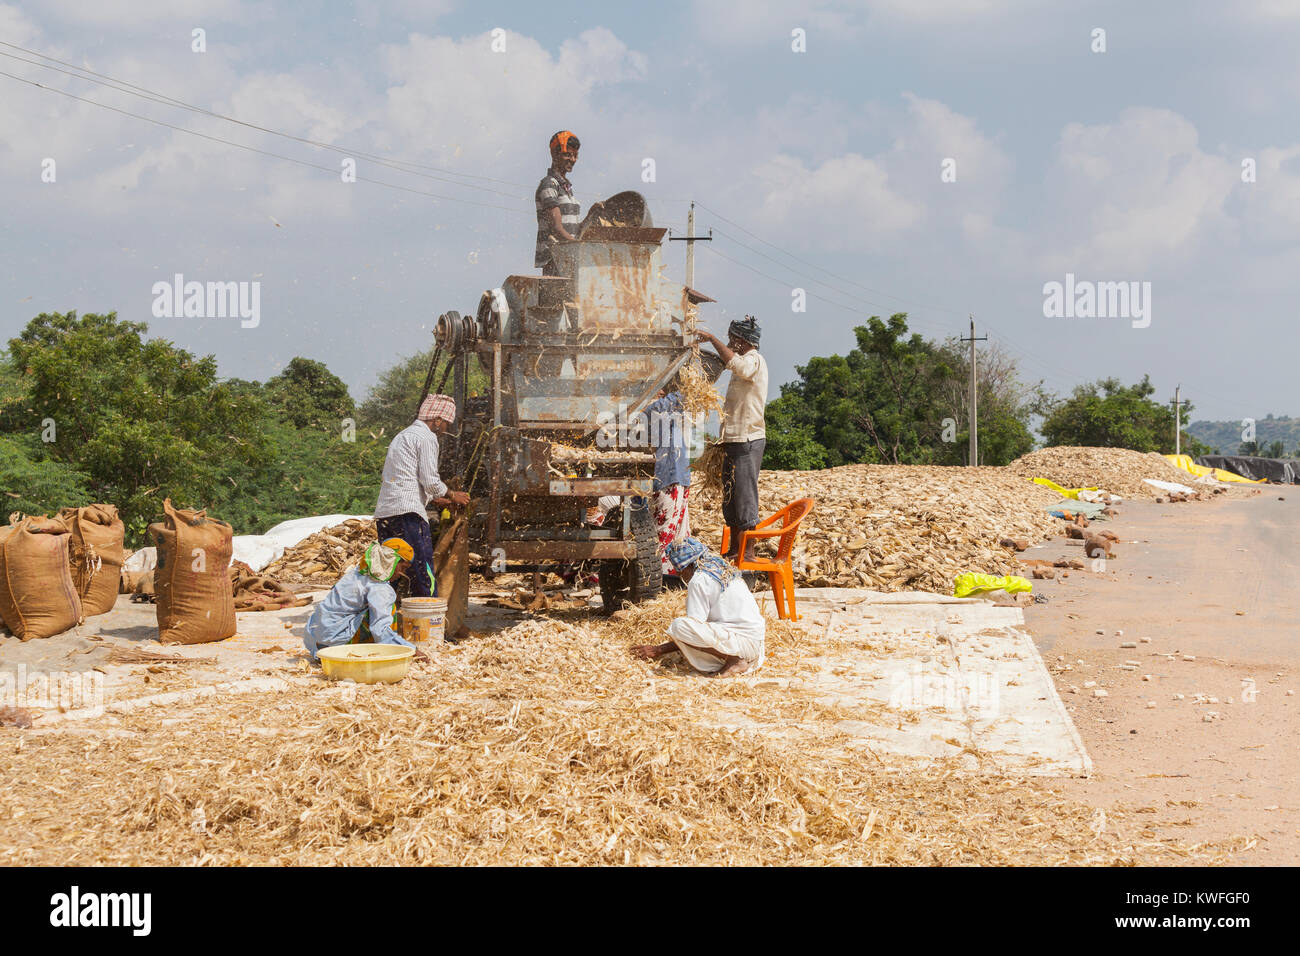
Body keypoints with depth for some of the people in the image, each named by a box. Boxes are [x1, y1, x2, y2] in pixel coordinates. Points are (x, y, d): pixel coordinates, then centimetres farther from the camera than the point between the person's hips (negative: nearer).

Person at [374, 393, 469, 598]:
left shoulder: (402, 435, 27)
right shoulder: (427, 437, -2)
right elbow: (430, 480, -8)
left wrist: (434, 499, 32)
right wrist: (452, 496, 8)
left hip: (384, 512, 9)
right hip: (408, 512, -9)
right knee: (423, 577, -10)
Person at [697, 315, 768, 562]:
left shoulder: (754, 360, -11)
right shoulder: (745, 363, 22)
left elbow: (736, 364, -35)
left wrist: (712, 338, -25)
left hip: (747, 440, -10)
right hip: (734, 440, 10)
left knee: (745, 495, -7)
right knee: (731, 496, 13)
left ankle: (748, 553, -4)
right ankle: (734, 550, 19)